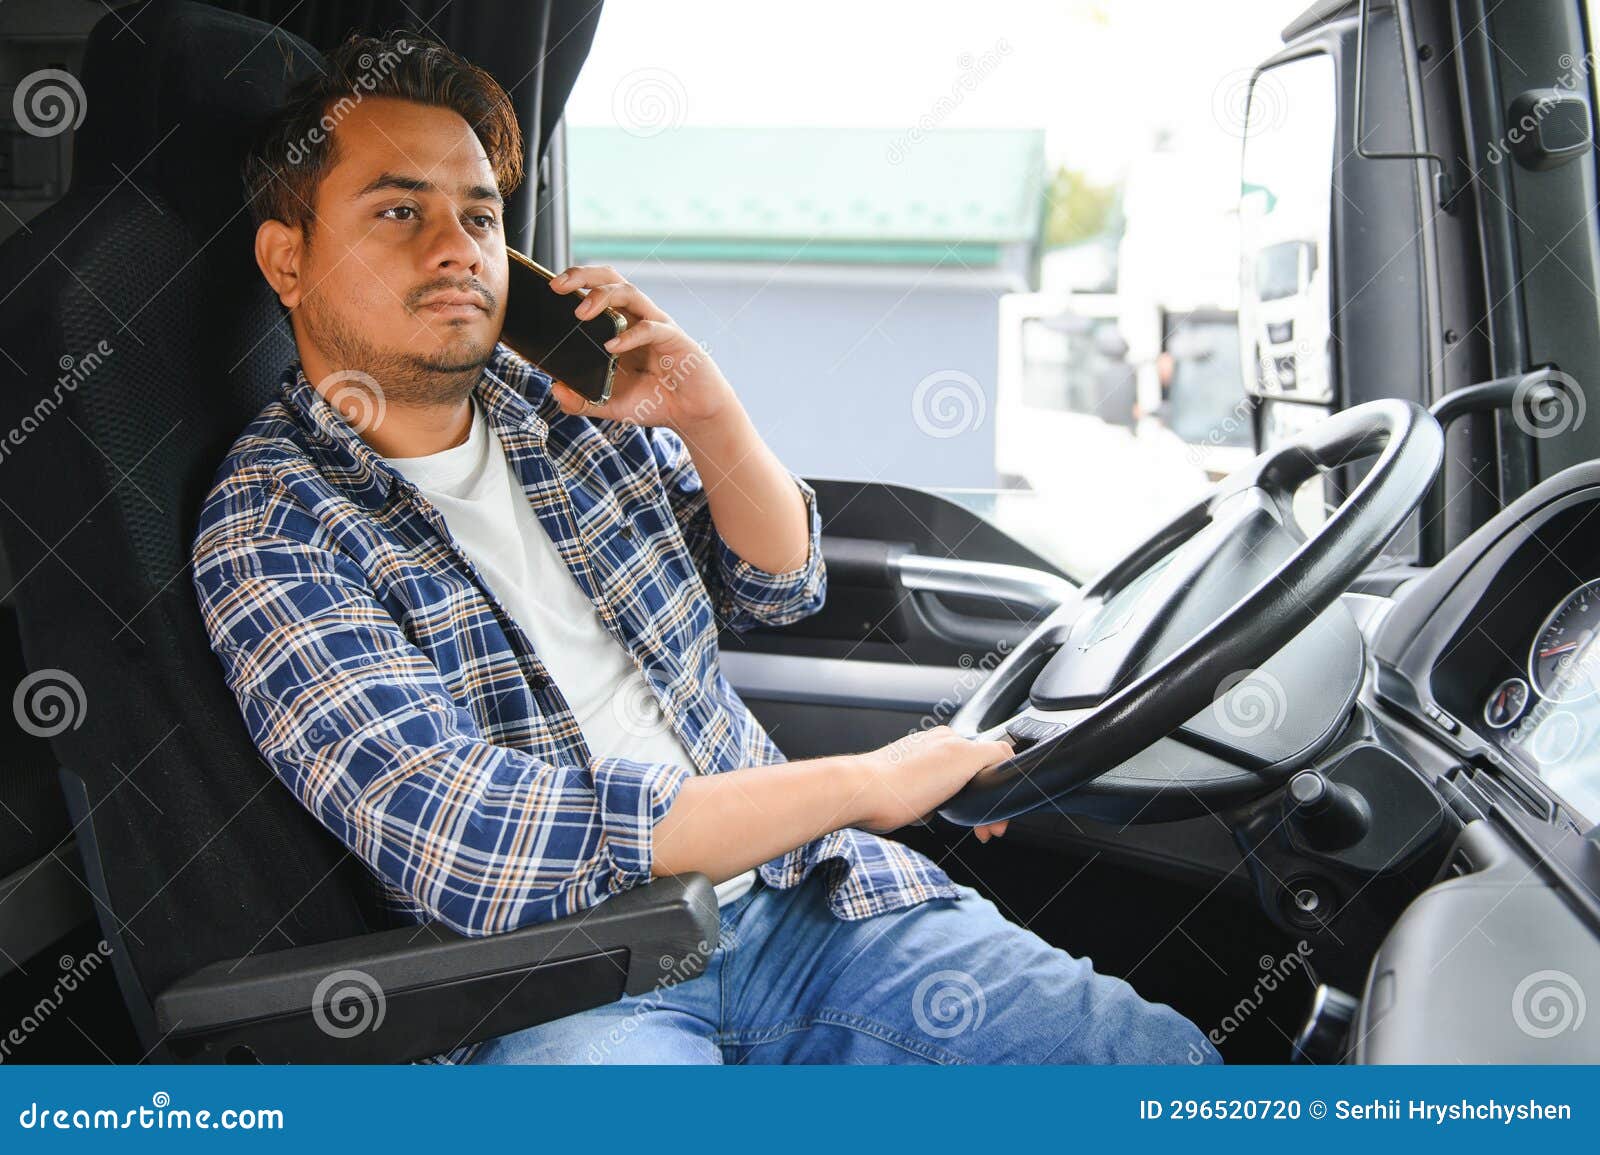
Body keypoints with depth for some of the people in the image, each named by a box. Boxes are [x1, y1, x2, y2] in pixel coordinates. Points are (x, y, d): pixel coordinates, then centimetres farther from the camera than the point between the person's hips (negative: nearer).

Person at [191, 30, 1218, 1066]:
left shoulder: (567, 398, 10)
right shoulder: (269, 531, -8)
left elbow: (777, 588, 17)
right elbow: (458, 838, -21)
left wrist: (709, 413, -5)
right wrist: (865, 783, -18)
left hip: (800, 894, 5)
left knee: (1162, 1053, -13)